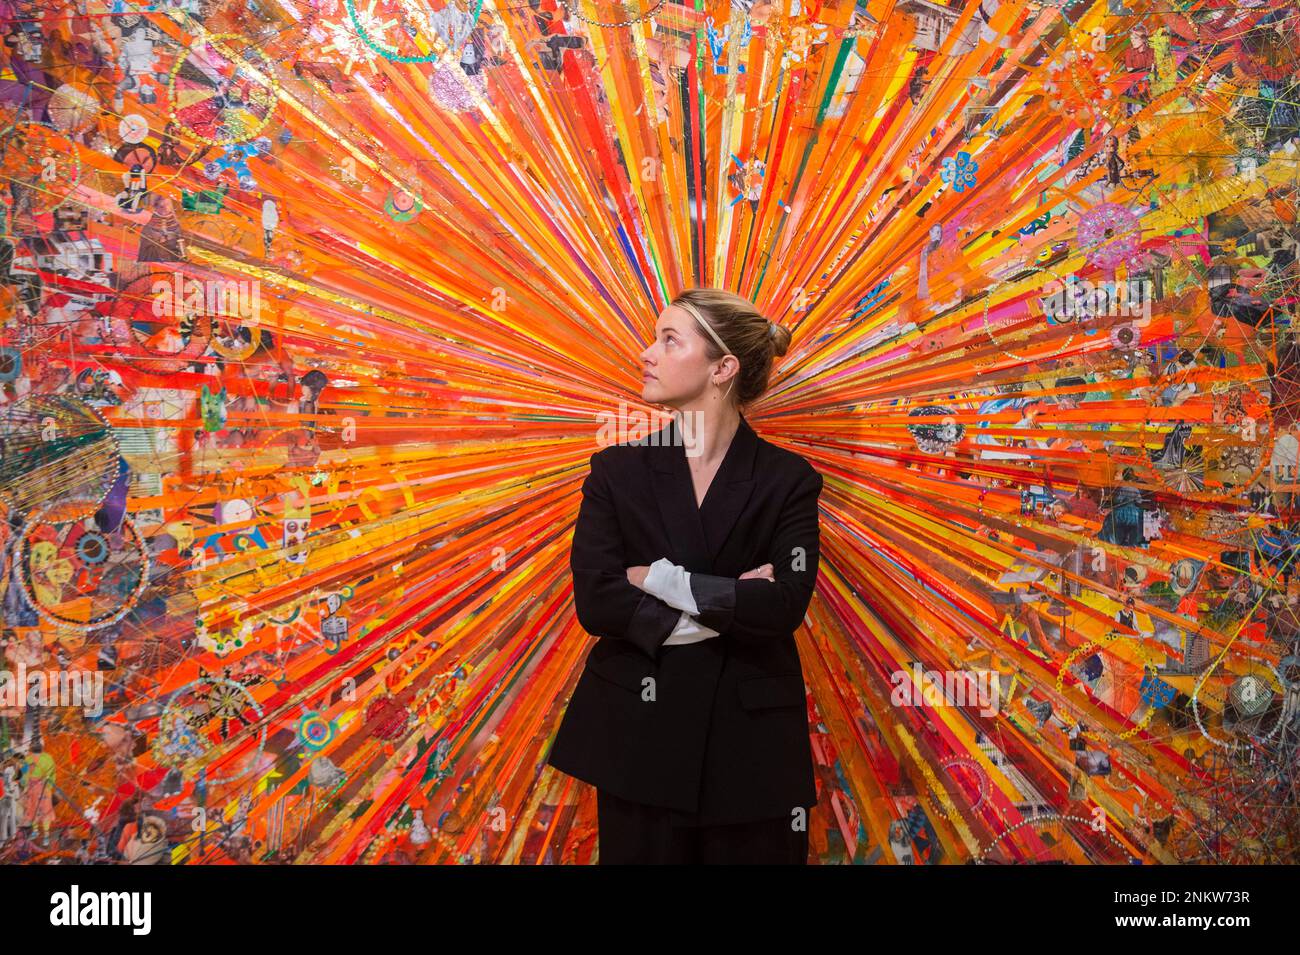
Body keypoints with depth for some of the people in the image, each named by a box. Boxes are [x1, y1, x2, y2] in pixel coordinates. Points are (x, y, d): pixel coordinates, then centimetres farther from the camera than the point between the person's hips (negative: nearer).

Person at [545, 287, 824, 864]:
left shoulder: (787, 480, -3)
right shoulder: (618, 471, 1)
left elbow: (784, 607, -16)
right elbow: (595, 602, -10)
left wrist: (661, 579, -14)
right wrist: (726, 607, -13)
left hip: (752, 737, -1)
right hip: (639, 732, 1)